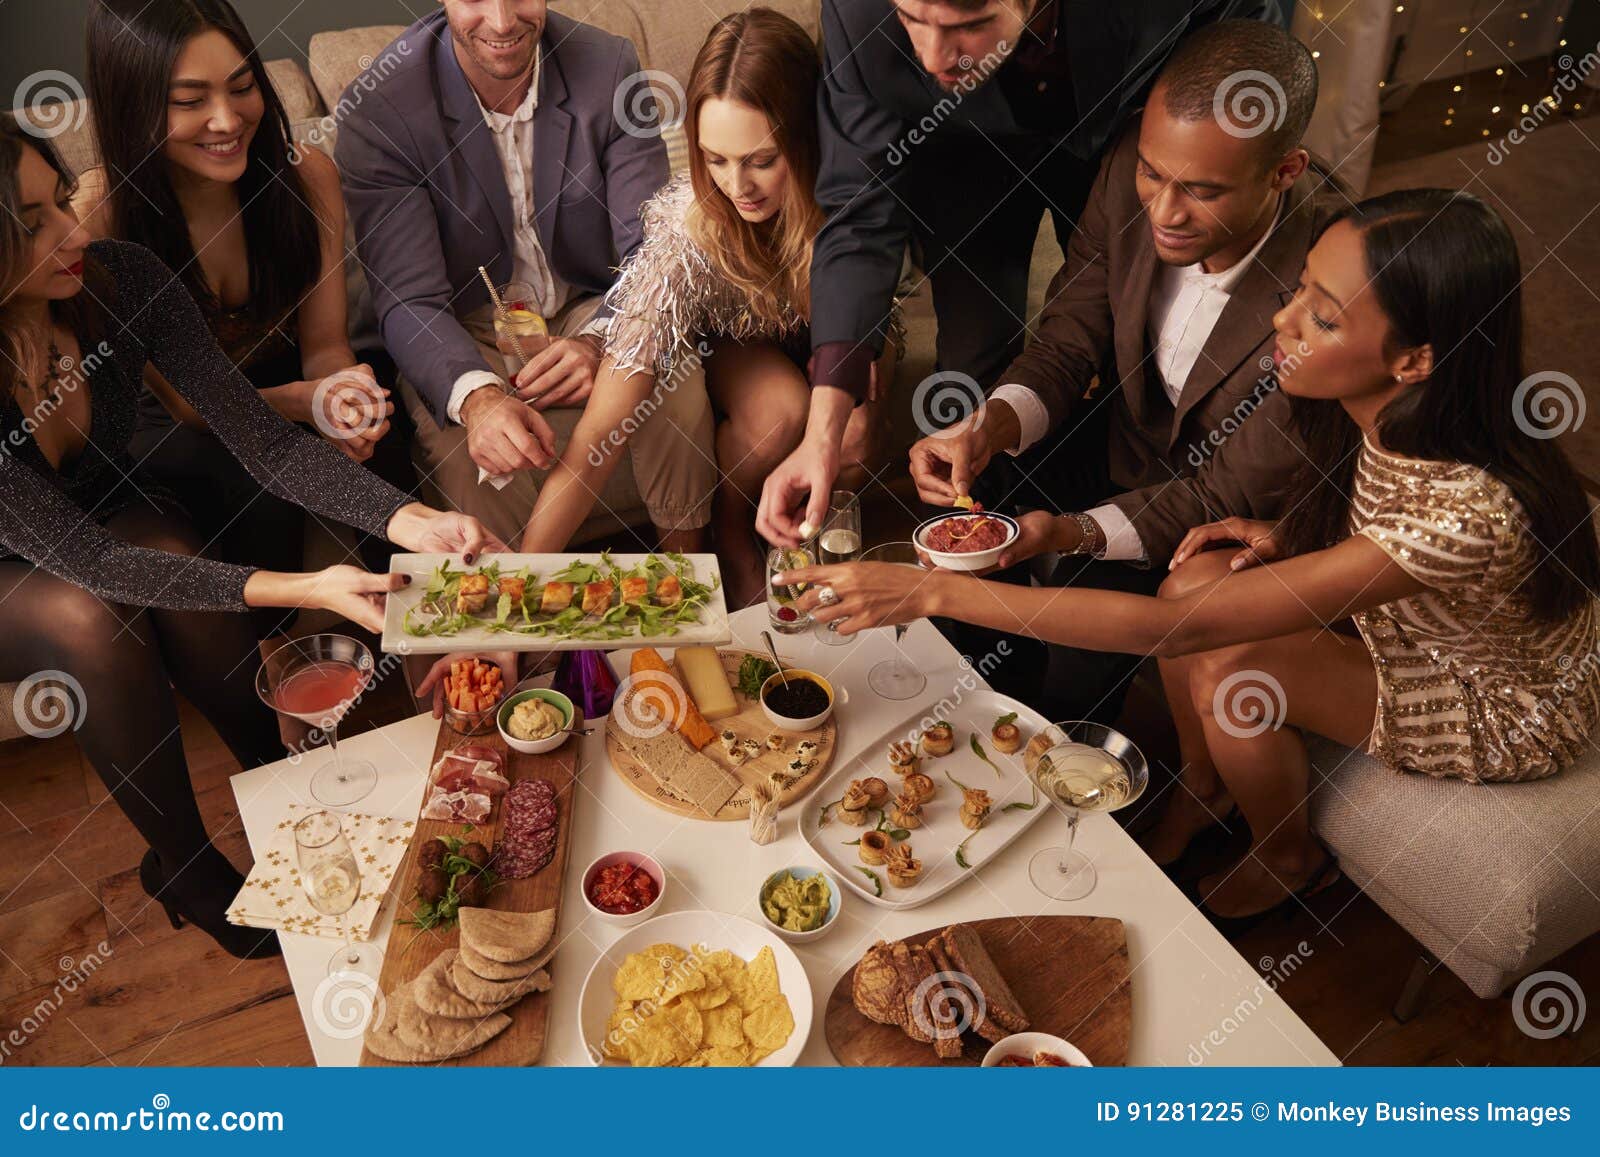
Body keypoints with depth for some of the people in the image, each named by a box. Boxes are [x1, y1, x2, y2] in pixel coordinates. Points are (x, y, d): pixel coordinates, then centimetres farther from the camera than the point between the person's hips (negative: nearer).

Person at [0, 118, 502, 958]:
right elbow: (81, 559, -34)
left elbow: (265, 441, -24)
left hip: (112, 513, 3)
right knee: (92, 618, -32)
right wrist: (297, 591, -45)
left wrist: (407, 521, -41)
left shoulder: (119, 280, -24)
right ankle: (185, 869, -10)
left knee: (177, 563, -29)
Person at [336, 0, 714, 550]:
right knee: (469, 453, -33)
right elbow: (408, 300, -20)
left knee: (679, 391, -28)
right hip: (462, 331, -1)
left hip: (590, 312, 2)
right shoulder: (378, 108, -16)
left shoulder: (610, 67, -10)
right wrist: (477, 396, -43)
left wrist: (598, 341, -35)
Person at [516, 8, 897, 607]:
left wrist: (860, 398, -29)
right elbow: (598, 437, -38)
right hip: (735, 340, -2)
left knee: (854, 437, -26)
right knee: (779, 411, -33)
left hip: (827, 331, 2)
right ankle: (731, 535, -1)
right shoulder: (685, 227, -37)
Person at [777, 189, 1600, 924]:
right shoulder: (1389, 416, -19)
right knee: (1202, 573, -14)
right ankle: (1200, 793, 11)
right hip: (1420, 634, 6)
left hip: (1505, 714, -6)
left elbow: (1172, 628, -42)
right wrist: (1289, 538, -13)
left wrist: (931, 591, -43)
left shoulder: (1467, 512, -41)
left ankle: (1288, 863, 7)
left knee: (1229, 666, -25)